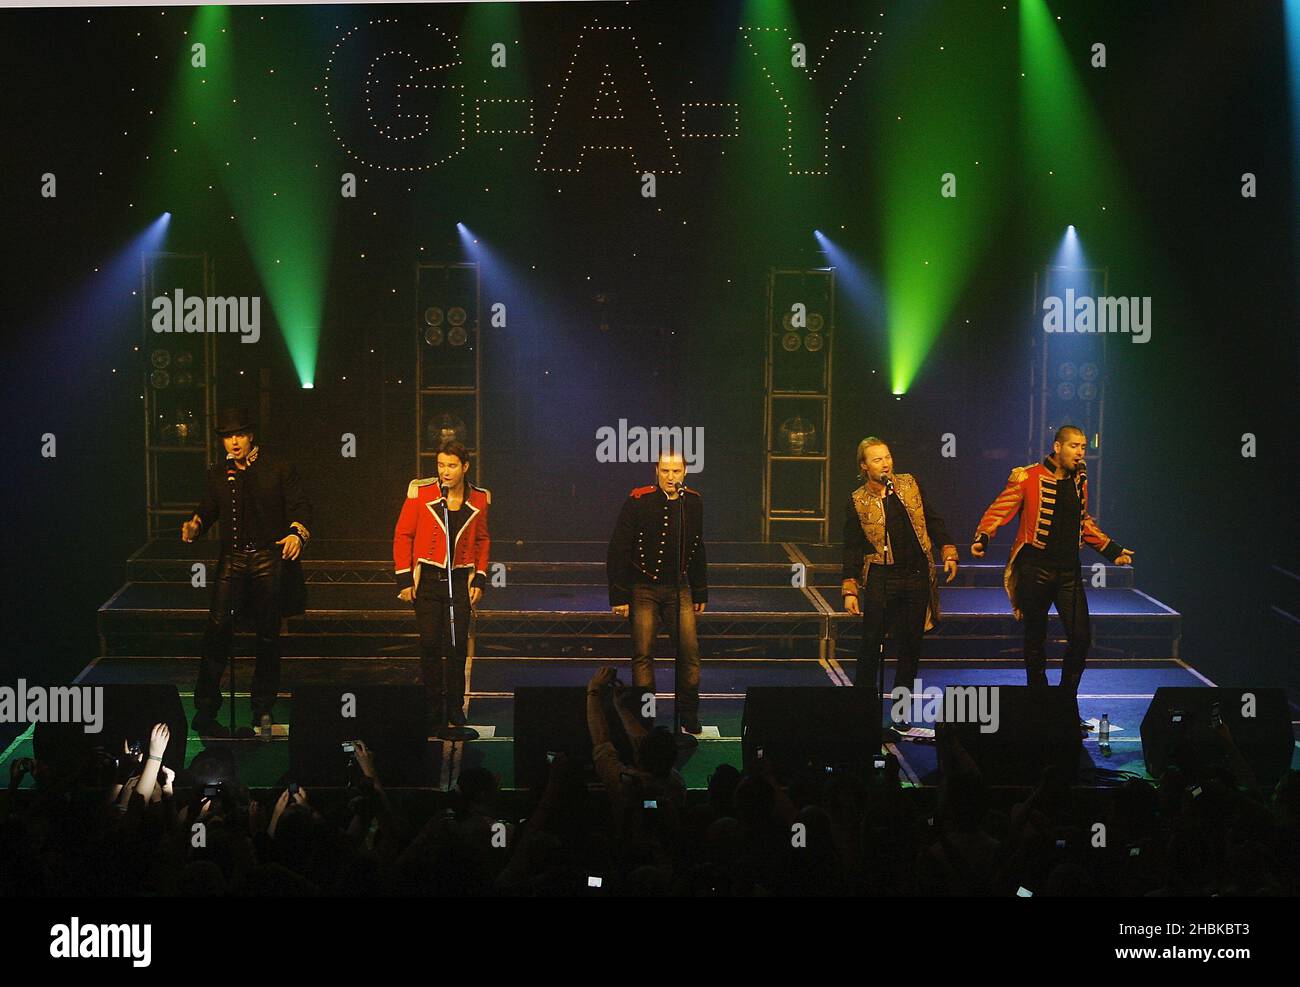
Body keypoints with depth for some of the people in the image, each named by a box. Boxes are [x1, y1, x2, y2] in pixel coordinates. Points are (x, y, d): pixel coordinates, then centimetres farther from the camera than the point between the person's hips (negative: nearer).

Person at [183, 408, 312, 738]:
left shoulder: (279, 471, 3)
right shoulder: (218, 476, 13)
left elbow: (300, 507, -2)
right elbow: (208, 510, 15)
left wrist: (297, 533, -23)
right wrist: (195, 525, -9)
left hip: (269, 561, -1)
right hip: (232, 560, 2)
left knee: (268, 635, 5)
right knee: (218, 628, -13)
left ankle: (264, 709, 17)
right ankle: (205, 709, -9)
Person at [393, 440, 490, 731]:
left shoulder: (479, 499, 4)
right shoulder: (421, 491, -5)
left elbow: (482, 540, 15)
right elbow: (403, 535, -1)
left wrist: (480, 579, 7)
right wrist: (404, 579, -6)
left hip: (460, 579, 2)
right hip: (427, 579, -2)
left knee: (458, 647, 0)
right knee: (430, 645, -3)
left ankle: (456, 711, 12)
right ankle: (434, 714, 6)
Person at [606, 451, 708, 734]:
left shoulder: (693, 502, 2)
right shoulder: (638, 501, -11)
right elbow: (618, 550, -8)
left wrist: (700, 593, 15)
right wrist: (619, 596, -10)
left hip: (678, 588, 3)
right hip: (643, 589, -3)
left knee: (689, 651, -4)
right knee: (643, 654, -2)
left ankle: (689, 716, 10)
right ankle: (645, 717, 8)